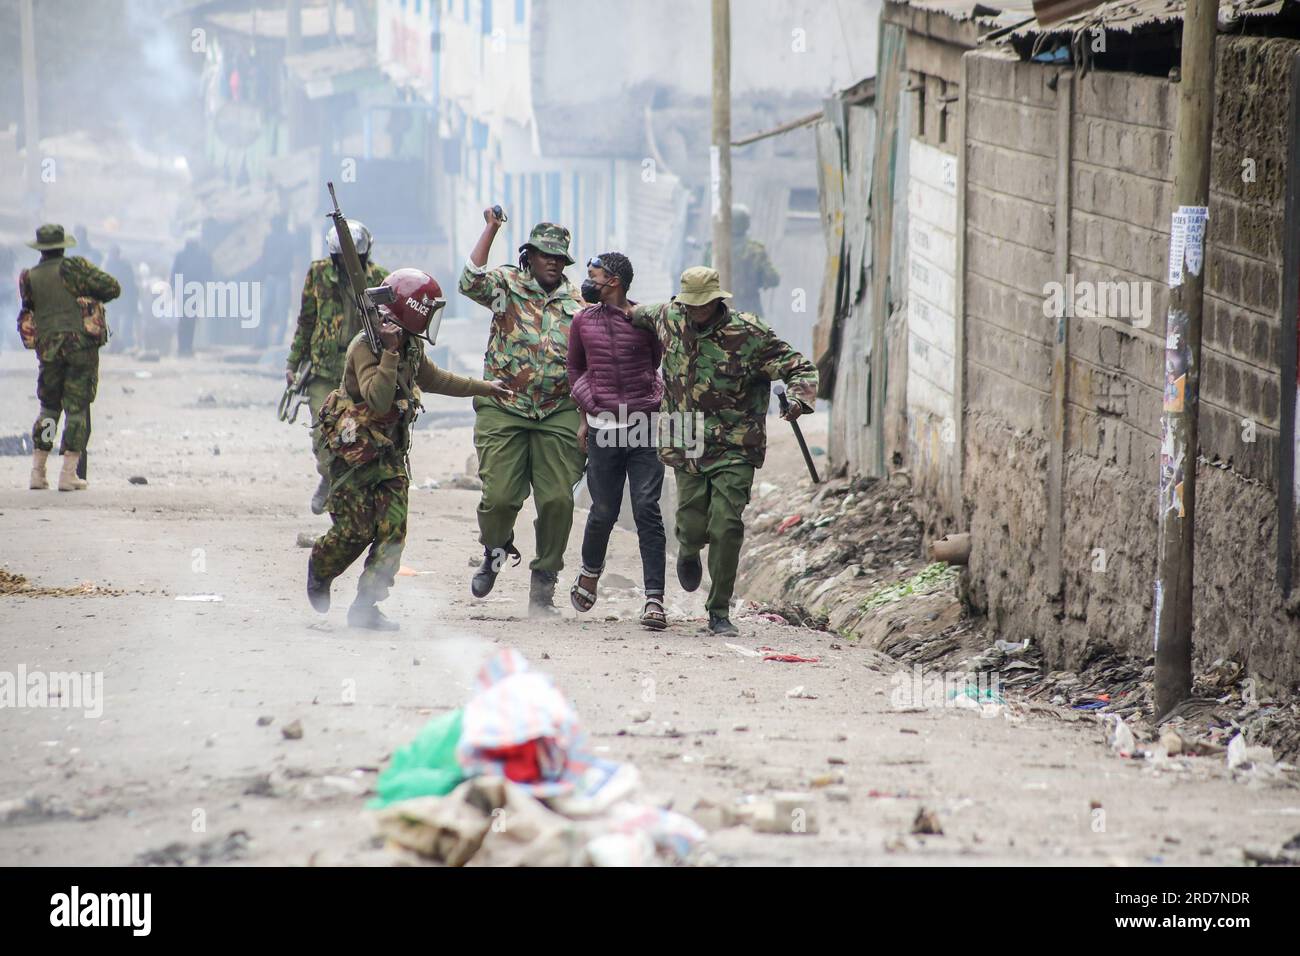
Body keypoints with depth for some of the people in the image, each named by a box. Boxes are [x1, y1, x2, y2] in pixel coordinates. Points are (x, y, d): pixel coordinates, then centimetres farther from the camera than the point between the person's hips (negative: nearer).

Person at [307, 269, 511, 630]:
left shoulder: (411, 346, 5)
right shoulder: (366, 347, -21)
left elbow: (434, 379, 26)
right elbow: (378, 400, -34)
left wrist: (484, 388, 33)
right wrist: (391, 353, -37)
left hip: (389, 454, 7)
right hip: (354, 453, -7)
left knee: (392, 530, -3)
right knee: (354, 530, -6)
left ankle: (366, 606, 0)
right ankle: (319, 570, 26)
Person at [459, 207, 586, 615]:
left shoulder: (578, 302, 11)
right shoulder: (506, 284, 3)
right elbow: (471, 282, -19)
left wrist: (588, 419, 10)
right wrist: (490, 229, -17)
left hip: (558, 415, 2)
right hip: (503, 410, -2)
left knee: (557, 499, -4)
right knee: (500, 495, -9)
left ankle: (544, 582, 8)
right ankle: (495, 549, 24)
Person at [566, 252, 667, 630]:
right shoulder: (583, 322, 8)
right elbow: (576, 369, 21)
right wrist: (585, 414, 17)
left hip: (645, 428, -2)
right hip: (602, 429, 2)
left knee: (647, 510, -8)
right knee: (604, 512, 5)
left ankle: (654, 598, -10)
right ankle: (590, 573, 34)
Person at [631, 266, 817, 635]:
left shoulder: (749, 334, -12)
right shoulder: (671, 318, 1)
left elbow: (801, 368, -10)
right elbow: (645, 314, 27)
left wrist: (800, 398, -27)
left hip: (733, 451, -3)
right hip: (686, 448, 3)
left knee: (726, 528, -12)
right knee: (693, 526, 0)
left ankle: (719, 612, 1)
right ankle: (688, 552, 40)